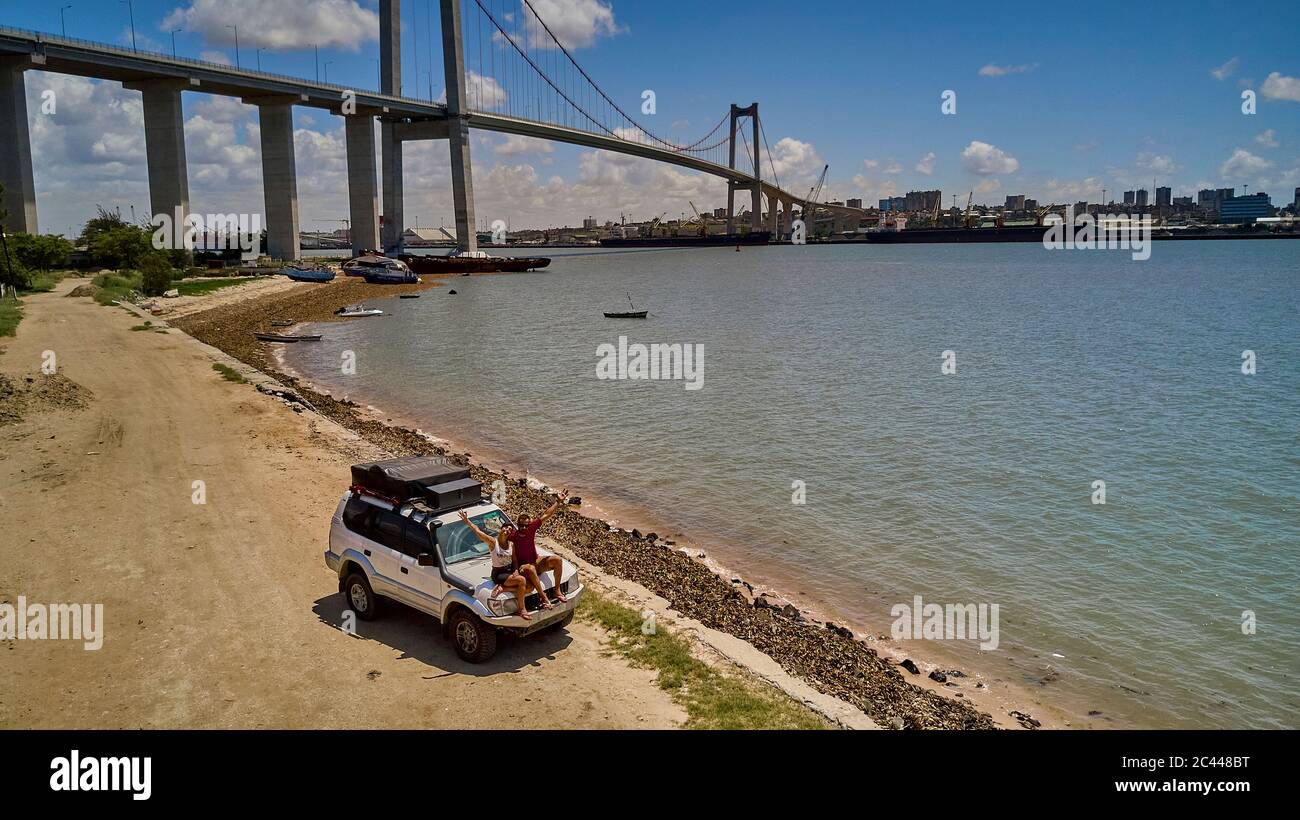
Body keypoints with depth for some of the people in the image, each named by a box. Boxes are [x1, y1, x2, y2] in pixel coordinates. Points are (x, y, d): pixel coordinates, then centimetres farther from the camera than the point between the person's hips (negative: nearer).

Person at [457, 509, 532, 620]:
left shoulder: (511, 544, 7)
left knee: (529, 587, -18)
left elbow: (515, 561, 10)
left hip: (510, 571, 6)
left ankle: (502, 588, -9)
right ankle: (522, 609, -21)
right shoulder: (493, 542, -8)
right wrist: (467, 521, -29)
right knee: (522, 580, -30)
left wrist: (516, 571, -10)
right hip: (498, 574, -6)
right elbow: (477, 531, -18)